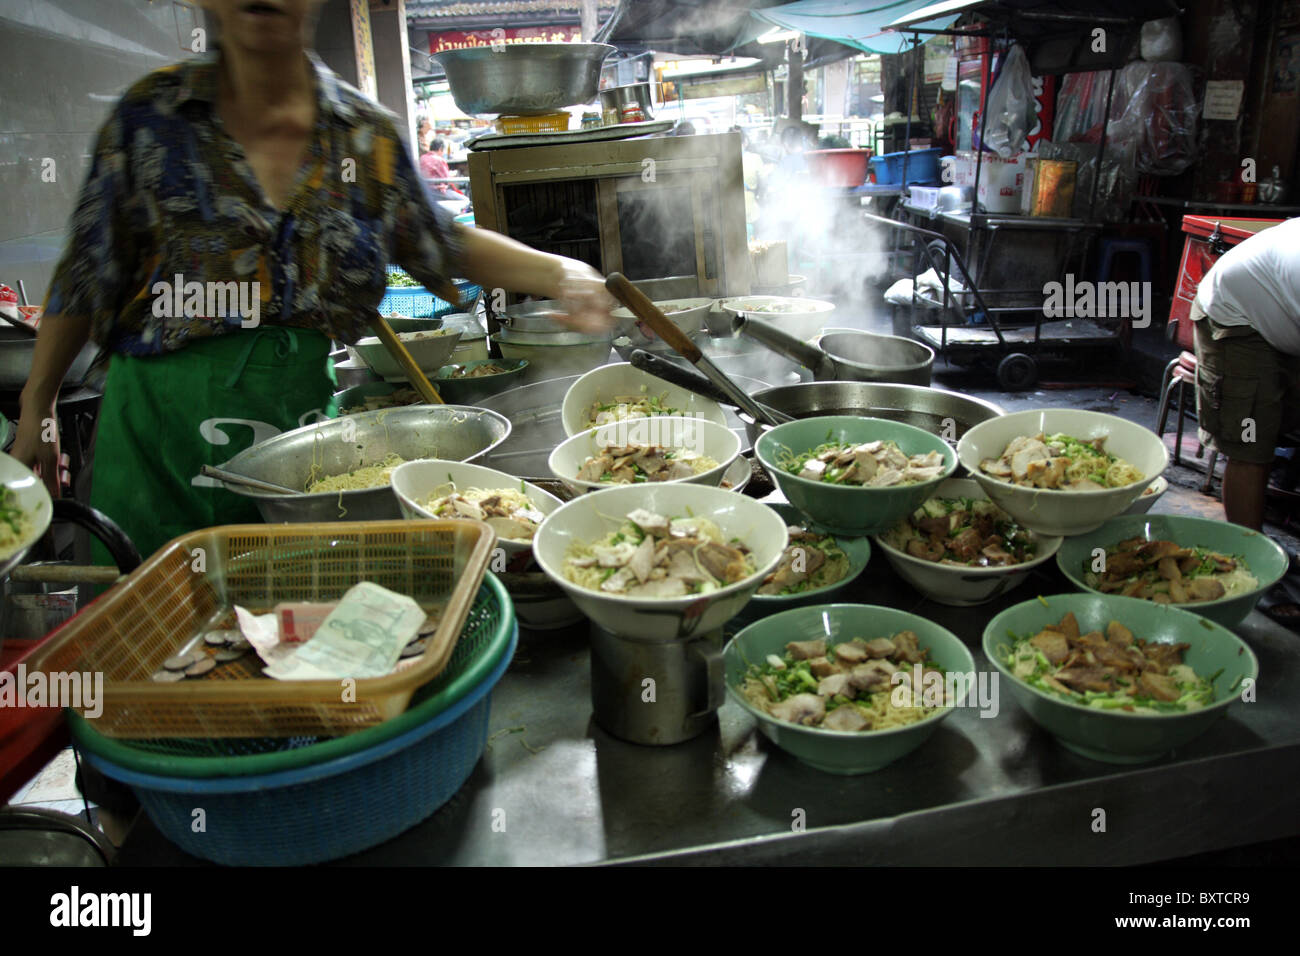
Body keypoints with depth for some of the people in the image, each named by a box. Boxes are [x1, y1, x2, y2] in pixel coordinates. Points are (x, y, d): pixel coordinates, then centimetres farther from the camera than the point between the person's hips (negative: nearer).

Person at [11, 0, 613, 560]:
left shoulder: (368, 134, 3)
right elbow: (87, 271, 4)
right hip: (163, 423, -1)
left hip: (305, 414, 1)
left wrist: (556, 272, -2)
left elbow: (439, 247, 13)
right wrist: (36, 410, 5)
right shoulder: (151, 114, -1)